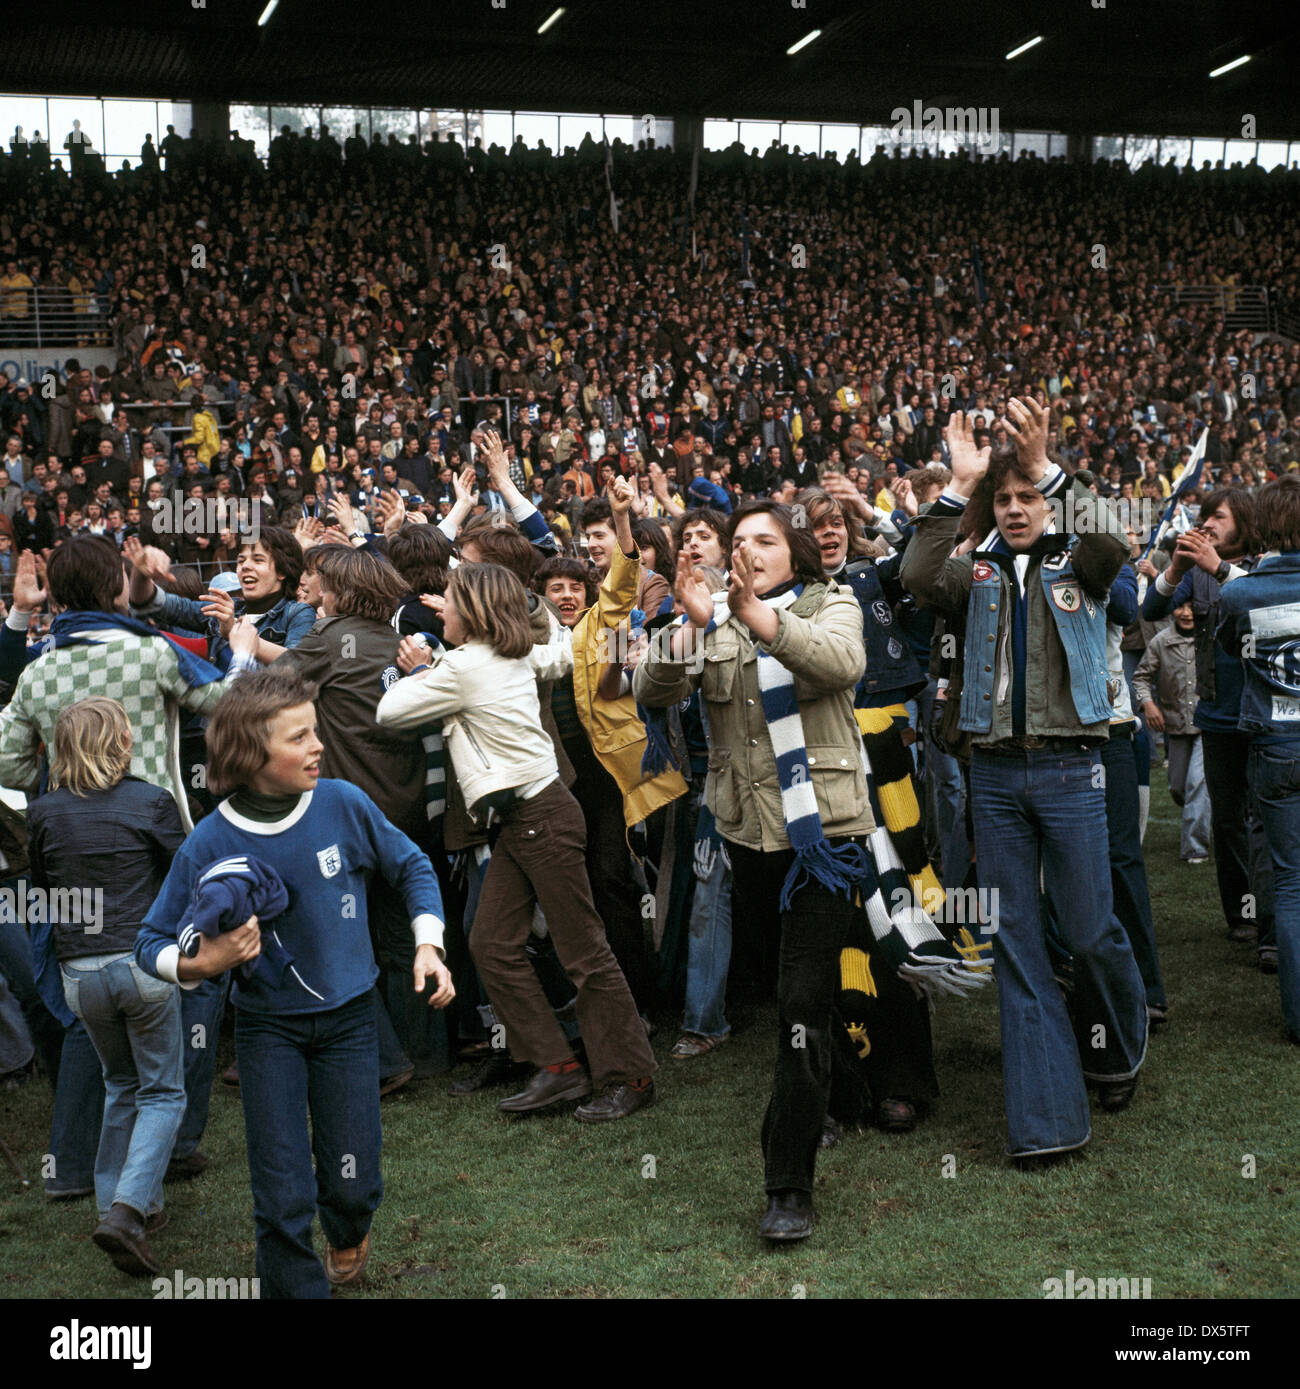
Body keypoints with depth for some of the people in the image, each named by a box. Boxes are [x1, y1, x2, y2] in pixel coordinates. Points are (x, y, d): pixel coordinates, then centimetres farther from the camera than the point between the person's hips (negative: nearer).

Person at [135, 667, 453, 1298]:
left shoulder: (343, 804, -13)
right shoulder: (208, 846, -16)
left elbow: (411, 867, 5)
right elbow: (151, 942, -5)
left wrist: (429, 945, -5)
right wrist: (199, 963, -26)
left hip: (348, 1016, 1)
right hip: (268, 1027, -1)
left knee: (352, 1185, 5)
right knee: (283, 1200, -6)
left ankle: (349, 1235, 42)